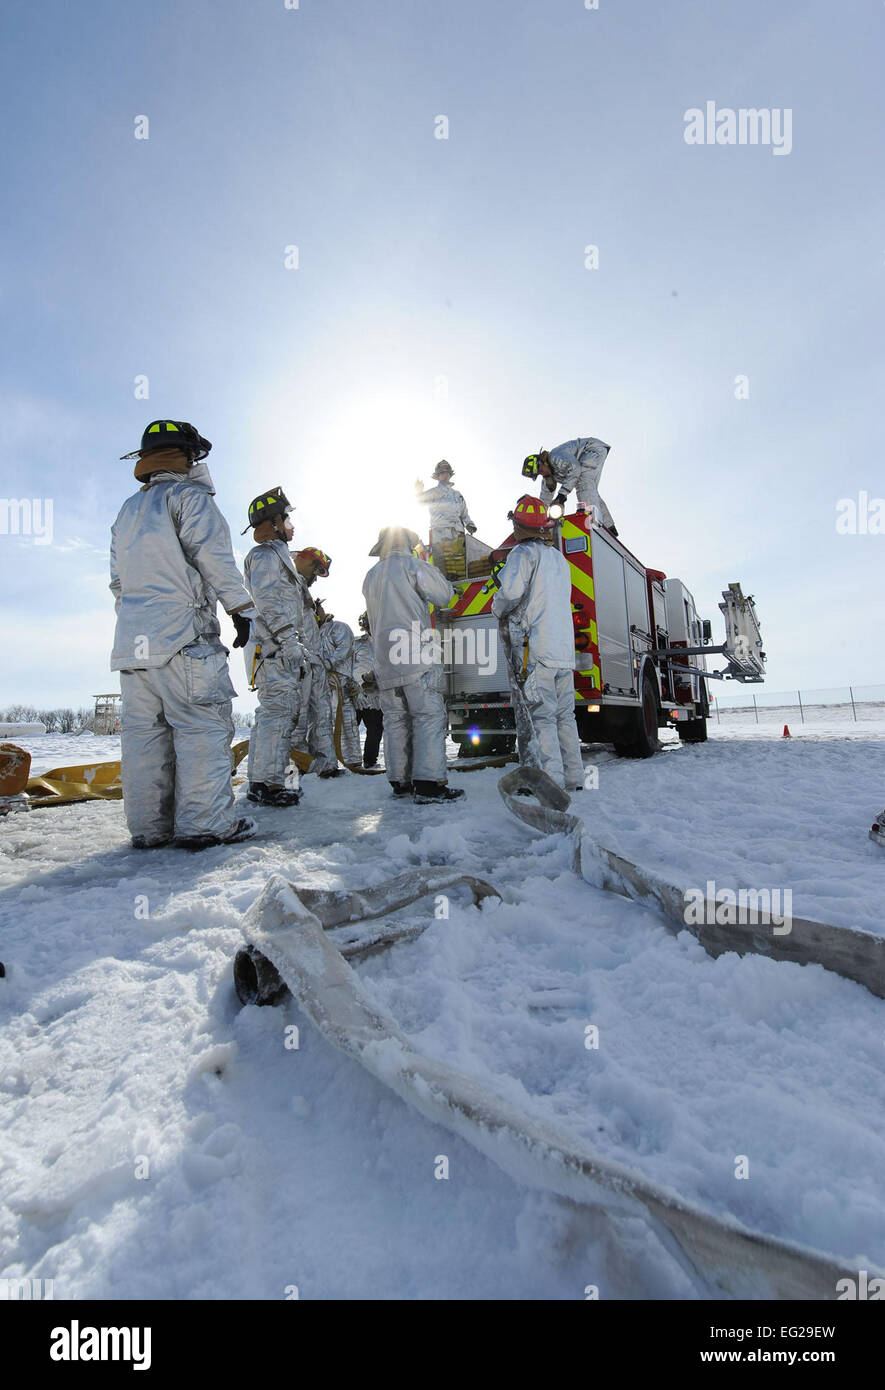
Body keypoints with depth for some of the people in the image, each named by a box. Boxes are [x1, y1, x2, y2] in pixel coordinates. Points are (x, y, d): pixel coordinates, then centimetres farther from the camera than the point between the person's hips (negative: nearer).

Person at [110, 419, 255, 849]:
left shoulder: (127, 511, 27)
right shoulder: (189, 495, 4)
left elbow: (118, 580, 26)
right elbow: (213, 555, -9)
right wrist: (240, 608, -8)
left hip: (132, 639, 8)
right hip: (182, 635, -8)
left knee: (144, 731, 6)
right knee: (204, 725, -9)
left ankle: (148, 826, 8)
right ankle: (204, 822, -12)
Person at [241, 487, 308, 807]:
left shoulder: (277, 555, 29)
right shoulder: (265, 554, -4)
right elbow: (267, 601, -16)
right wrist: (288, 639, -23)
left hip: (281, 649, 11)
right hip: (274, 648, -10)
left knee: (275, 713, 10)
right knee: (278, 711, -13)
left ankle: (260, 782, 15)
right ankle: (268, 783, -12)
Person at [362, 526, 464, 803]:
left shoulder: (370, 577, 21)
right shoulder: (413, 565, 0)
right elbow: (444, 596, 0)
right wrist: (433, 573, 16)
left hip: (385, 658, 7)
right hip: (416, 654, -7)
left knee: (395, 718, 8)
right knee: (429, 715, -9)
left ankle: (399, 781, 10)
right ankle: (428, 783, -16)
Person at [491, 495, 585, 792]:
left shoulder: (524, 552, -2)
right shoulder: (559, 559, 22)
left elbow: (511, 591, -16)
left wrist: (498, 609, 5)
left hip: (535, 647, -7)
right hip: (565, 649, 7)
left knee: (542, 716, -7)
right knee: (565, 714, 10)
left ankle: (552, 781, -9)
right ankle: (574, 779, 13)